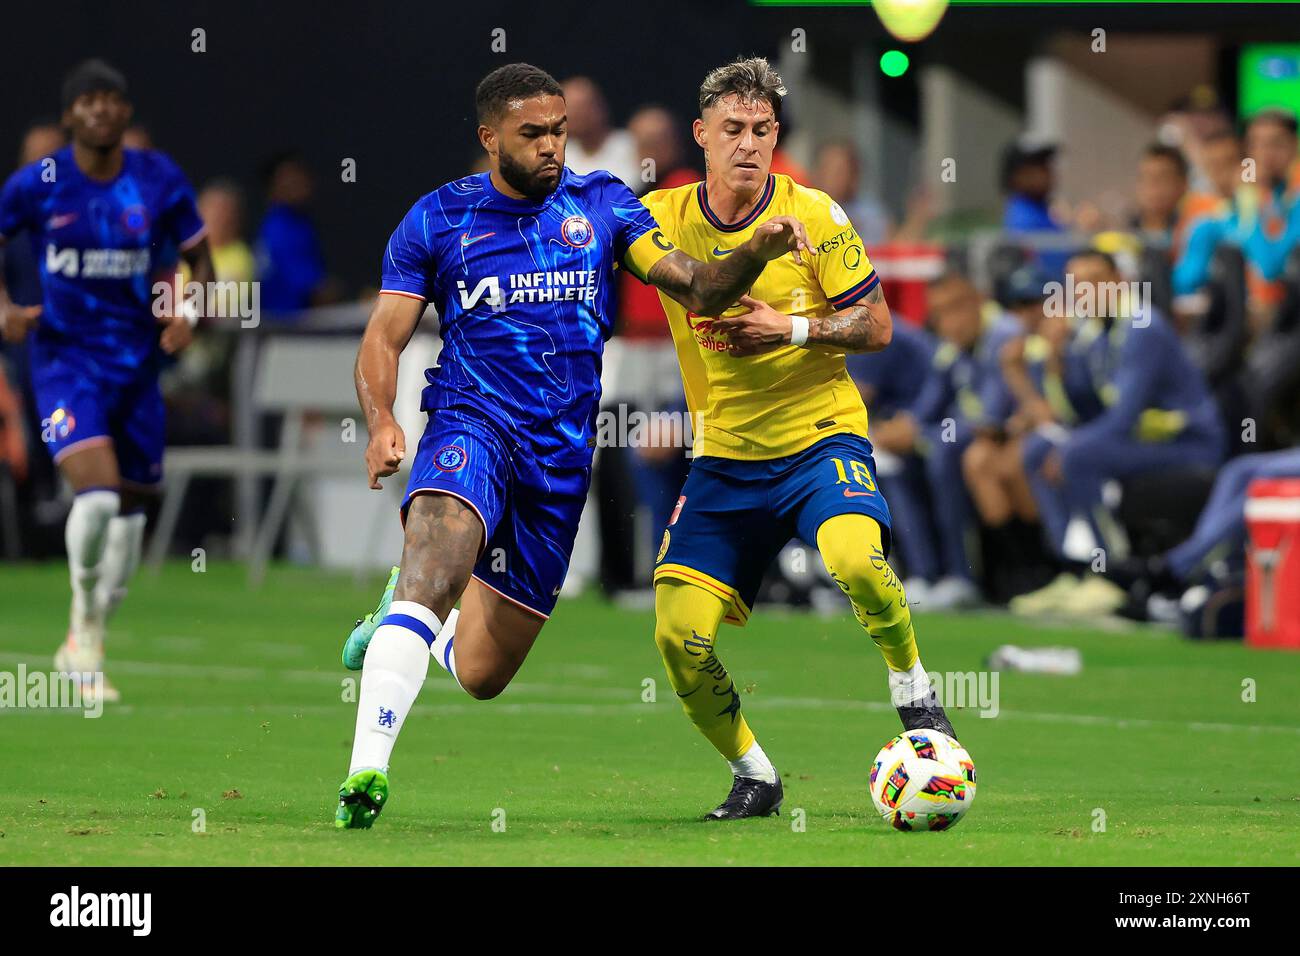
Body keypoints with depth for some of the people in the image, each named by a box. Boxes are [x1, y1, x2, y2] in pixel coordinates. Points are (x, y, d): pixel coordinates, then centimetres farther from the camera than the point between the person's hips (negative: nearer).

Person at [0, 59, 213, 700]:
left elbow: (199, 260, 9)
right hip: (64, 356, -3)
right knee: (97, 493, -23)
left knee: (129, 511, 8)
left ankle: (80, 647, 27)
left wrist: (189, 315, -10)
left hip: (136, 361, 3)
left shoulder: (160, 181, -2)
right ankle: (85, 617, 2)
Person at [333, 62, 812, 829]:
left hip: (563, 450, 3)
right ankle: (367, 772, -40)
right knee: (435, 557, -35)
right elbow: (384, 337, 3)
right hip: (473, 422, -3)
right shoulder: (438, 220, 2)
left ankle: (412, 615, 43)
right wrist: (381, 420, -17)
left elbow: (695, 289, -1)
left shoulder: (602, 207, 6)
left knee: (482, 674, 6)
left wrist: (755, 254, -21)